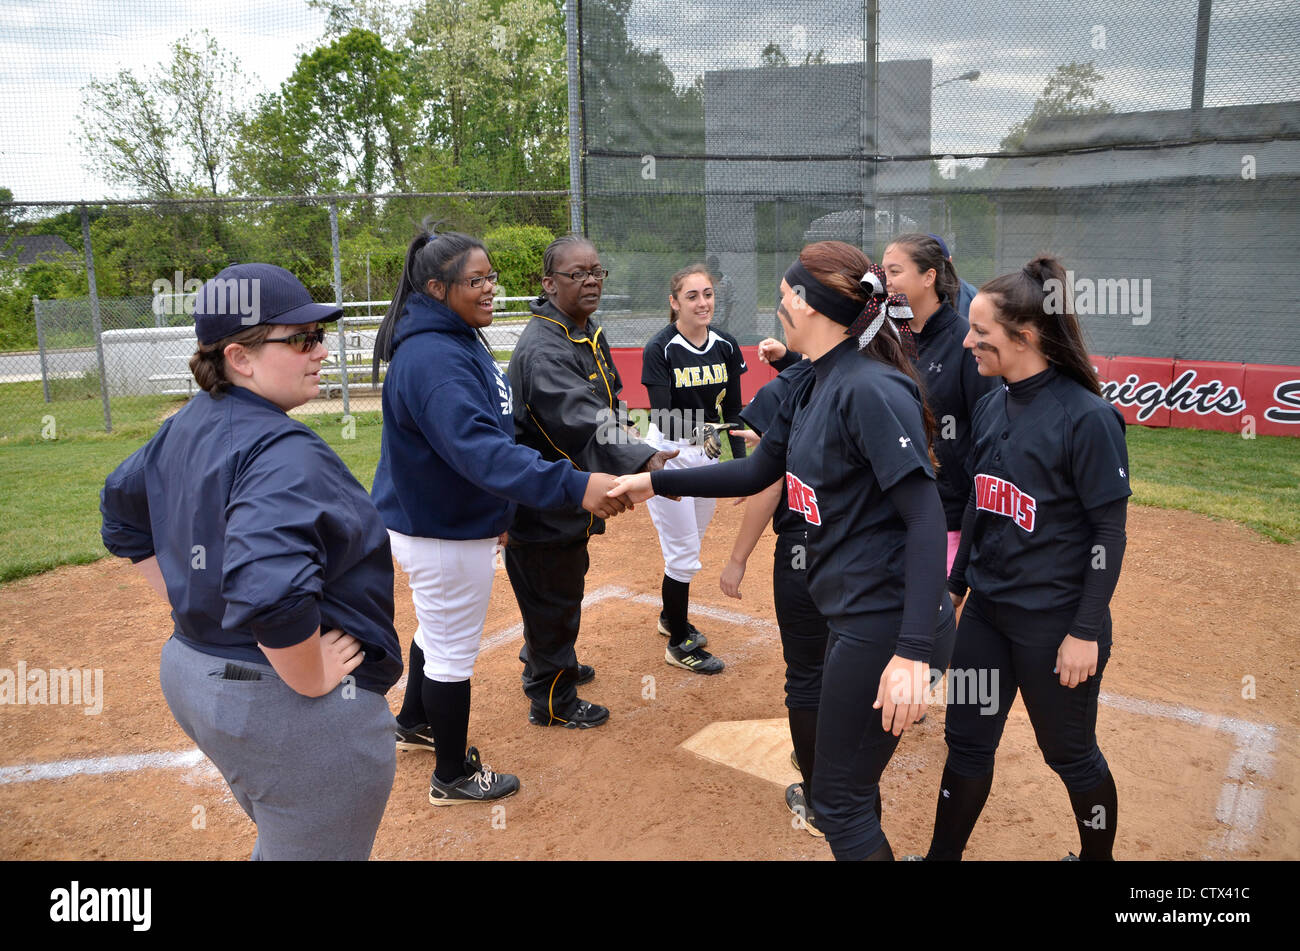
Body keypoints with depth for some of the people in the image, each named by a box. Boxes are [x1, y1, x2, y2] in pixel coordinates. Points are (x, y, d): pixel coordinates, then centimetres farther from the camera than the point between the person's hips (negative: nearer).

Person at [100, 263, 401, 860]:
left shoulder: (185, 426, 5)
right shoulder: (284, 452, -25)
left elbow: (123, 505, 21)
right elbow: (269, 590, -40)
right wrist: (313, 682, -23)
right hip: (288, 709, -10)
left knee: (279, 841, 31)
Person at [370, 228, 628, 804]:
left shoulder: (458, 340, 7)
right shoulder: (433, 359, -28)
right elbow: (480, 450, -41)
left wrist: (496, 511, 19)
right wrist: (573, 485, -50)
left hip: (440, 519, 10)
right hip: (443, 534, -10)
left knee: (438, 631, 28)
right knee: (453, 654, 6)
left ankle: (415, 725, 51)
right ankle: (453, 777, 26)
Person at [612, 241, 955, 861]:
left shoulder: (870, 389, -20)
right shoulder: (813, 388, 9)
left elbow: (927, 519, -25)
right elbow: (755, 473, 19)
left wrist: (912, 653, -30)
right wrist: (655, 481, 19)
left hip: (884, 619, -9)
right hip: (850, 614, 9)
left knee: (838, 801, 5)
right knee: (849, 784, 23)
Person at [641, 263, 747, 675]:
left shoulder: (726, 346, -2)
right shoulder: (660, 349, -17)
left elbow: (732, 410, 2)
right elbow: (662, 418, -25)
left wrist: (741, 464, -2)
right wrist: (695, 429, -44)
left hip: (707, 456, 6)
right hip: (668, 457, -5)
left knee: (688, 550, 19)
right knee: (683, 555, -1)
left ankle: (671, 617, 42)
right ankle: (679, 644, 16)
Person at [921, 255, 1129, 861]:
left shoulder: (1087, 417, -17)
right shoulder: (991, 406, 2)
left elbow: (1109, 532, -15)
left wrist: (1087, 631, -14)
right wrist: (957, 584, 16)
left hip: (1055, 621, -6)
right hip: (986, 609, 6)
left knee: (1069, 753, 13)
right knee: (966, 739, 15)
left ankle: (1098, 854, 39)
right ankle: (943, 854, 32)